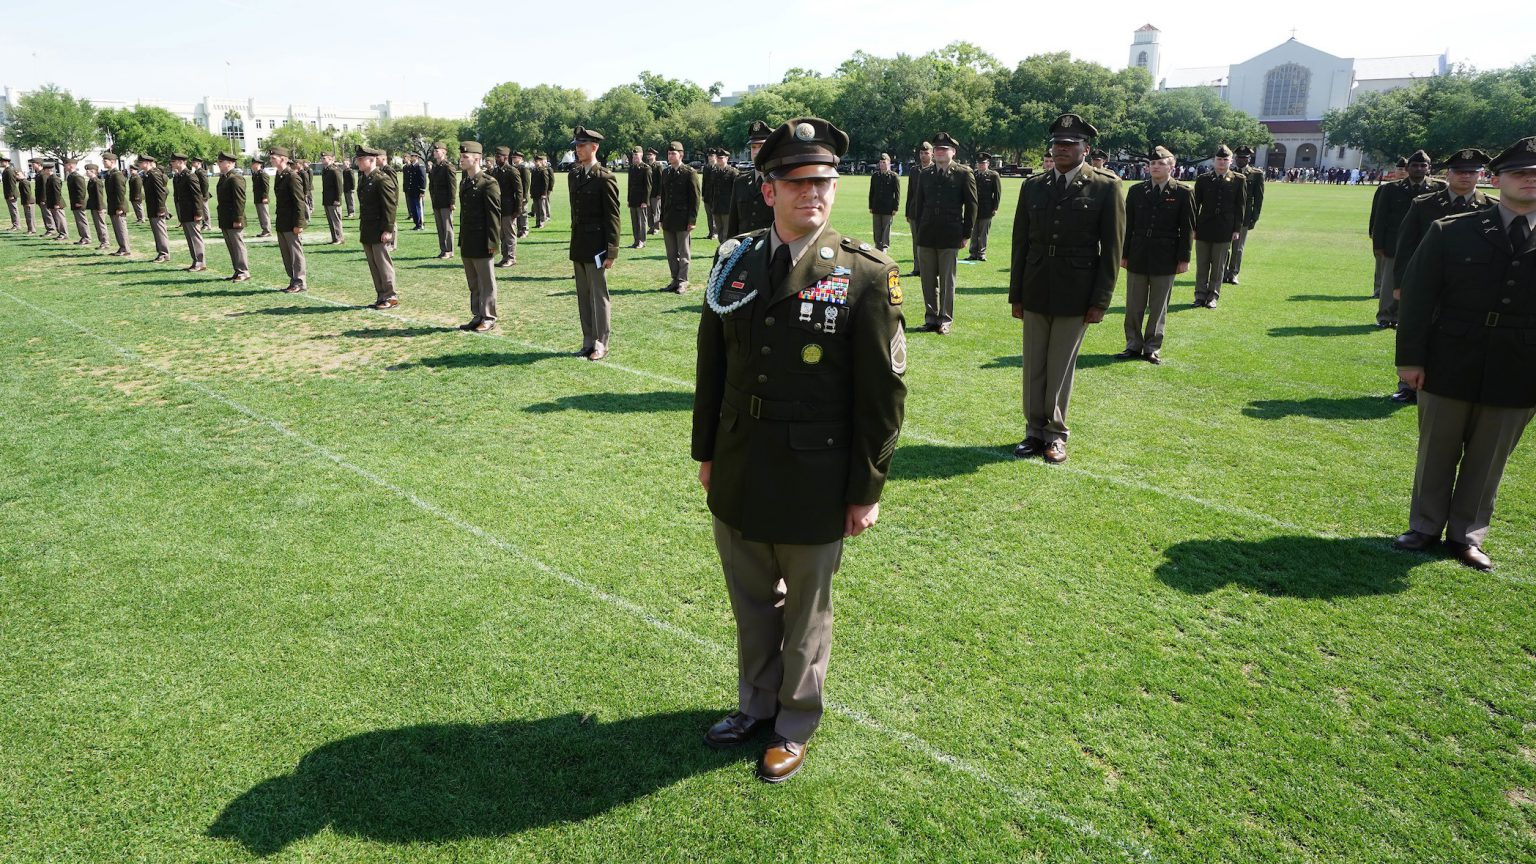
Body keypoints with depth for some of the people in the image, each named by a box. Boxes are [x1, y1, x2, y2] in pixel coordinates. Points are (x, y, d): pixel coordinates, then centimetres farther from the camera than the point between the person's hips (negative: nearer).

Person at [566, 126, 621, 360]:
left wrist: (611, 252, -14)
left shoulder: (605, 178, -10)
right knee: (583, 296, 12)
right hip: (578, 245, 7)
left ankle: (601, 344, 9)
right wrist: (574, 245, 14)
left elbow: (612, 217, -11)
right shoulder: (573, 175, 12)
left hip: (595, 247, -7)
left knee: (598, 295, 0)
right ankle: (588, 342, 21)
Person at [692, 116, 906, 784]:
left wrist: (867, 490, -9)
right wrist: (706, 452, 12)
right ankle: (756, 705, 44)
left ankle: (796, 724, 36)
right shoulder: (734, 262, 0)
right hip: (738, 474, 4)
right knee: (750, 600, 21)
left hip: (814, 482, -4)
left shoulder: (865, 277, -12)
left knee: (806, 609, 15)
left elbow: (883, 394, -10)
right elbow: (711, 366, 9)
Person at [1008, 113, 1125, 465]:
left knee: (1061, 369, 5)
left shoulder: (1105, 188, -3)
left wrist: (1100, 301, -7)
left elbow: (1111, 249, -4)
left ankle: (1055, 433, 18)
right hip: (1035, 293, 3)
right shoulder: (1032, 186, 7)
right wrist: (1016, 294, 6)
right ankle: (1035, 431, 19)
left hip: (1075, 296, -3)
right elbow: (1020, 242, 9)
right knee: (1034, 368, 8)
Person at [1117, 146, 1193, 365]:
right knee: (1134, 306, 6)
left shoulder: (1183, 193, 0)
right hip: (1137, 256, 2)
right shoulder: (1136, 191, 6)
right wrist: (1123, 254, 5)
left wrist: (1184, 258, -4)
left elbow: (1187, 229, 0)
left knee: (1158, 307, 6)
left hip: (1165, 259, -2)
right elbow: (1128, 225, 8)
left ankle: (1153, 348, 15)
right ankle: (1134, 346, 16)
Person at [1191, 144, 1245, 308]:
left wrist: (1237, 229, -1)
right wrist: (1193, 227, 0)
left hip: (1224, 231, 0)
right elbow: (1196, 205, 4)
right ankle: (1200, 295, 15)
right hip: (1204, 229, 0)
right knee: (1202, 265, 6)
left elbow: (1240, 206, 4)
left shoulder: (1237, 180, 2)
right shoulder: (1202, 179, 2)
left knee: (1218, 266, 6)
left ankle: (1213, 296, 14)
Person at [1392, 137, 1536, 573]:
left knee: (1488, 459, 10)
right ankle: (1425, 527, 25)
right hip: (1449, 367, -2)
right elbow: (1417, 296, -3)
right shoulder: (1451, 232, -3)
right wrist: (1410, 358, -7)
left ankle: (1466, 535, 24)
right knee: (1436, 452, 11)